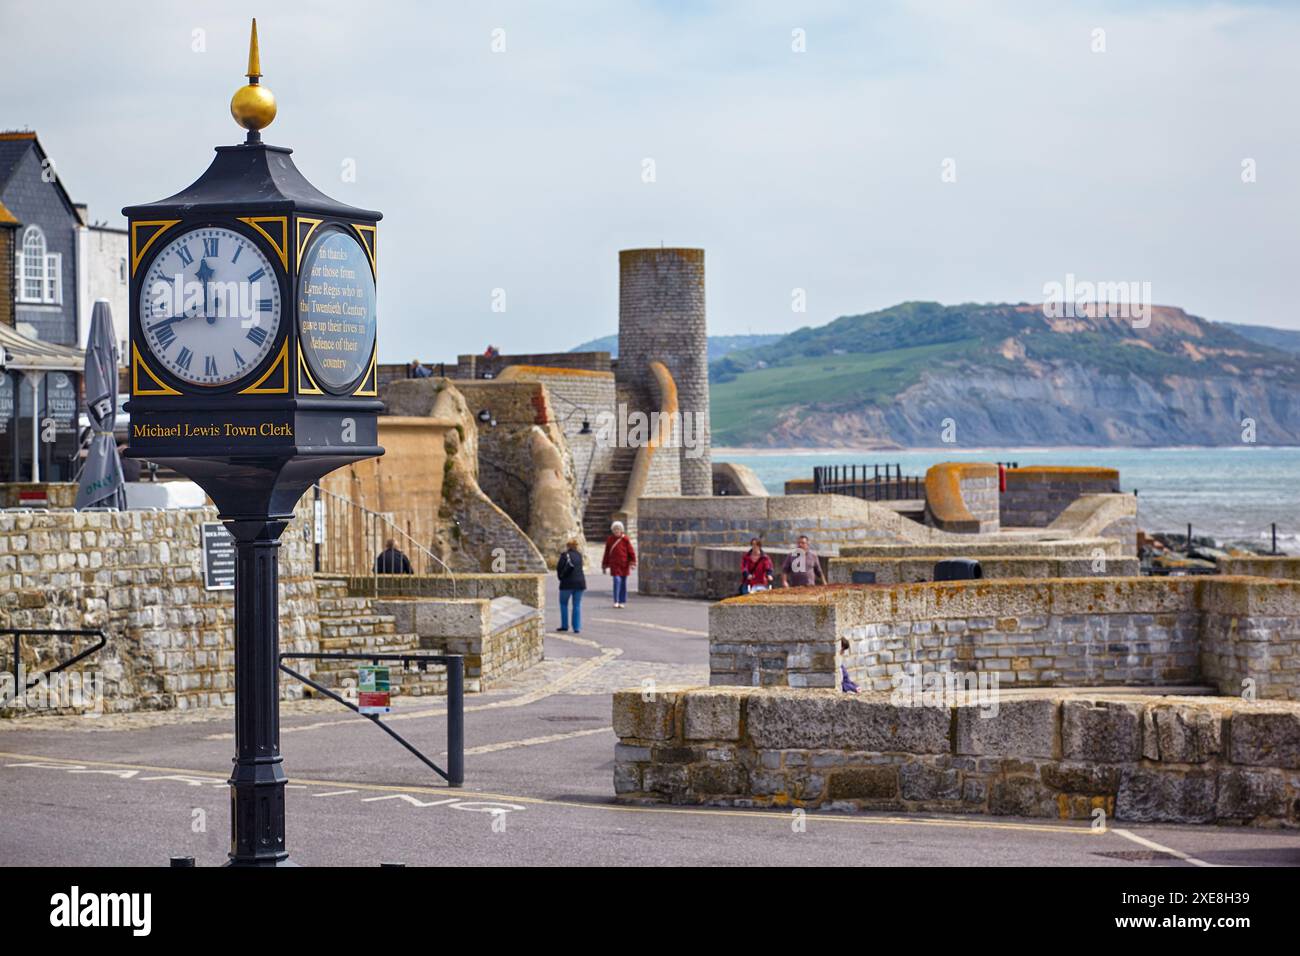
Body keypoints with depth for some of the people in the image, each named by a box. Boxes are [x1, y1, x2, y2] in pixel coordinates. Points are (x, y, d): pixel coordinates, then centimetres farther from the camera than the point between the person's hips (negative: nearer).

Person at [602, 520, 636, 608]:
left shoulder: (625, 539, 0)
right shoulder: (609, 540, 5)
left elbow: (631, 551, 1)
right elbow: (606, 553, 10)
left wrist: (632, 563, -7)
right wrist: (605, 565, 11)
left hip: (624, 564, 0)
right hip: (614, 564, 0)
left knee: (623, 582, 7)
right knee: (617, 580, -14)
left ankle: (622, 602, 16)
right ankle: (616, 601, -9)